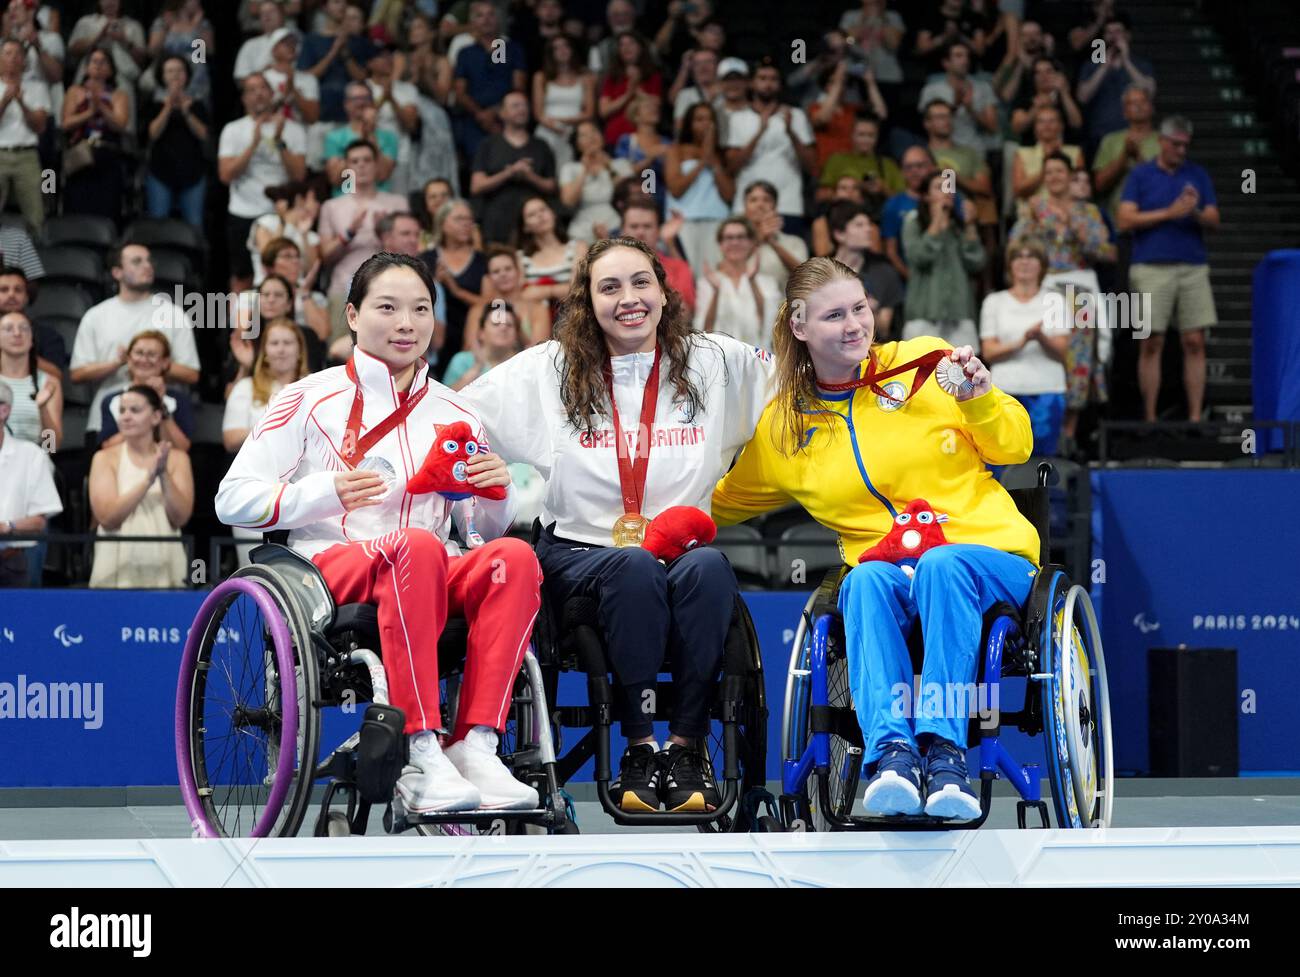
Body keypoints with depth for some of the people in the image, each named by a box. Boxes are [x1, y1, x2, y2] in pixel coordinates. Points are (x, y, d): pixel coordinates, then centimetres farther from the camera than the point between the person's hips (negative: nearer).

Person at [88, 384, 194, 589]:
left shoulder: (177, 459, 8)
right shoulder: (105, 458, 3)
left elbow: (180, 518, -2)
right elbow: (106, 517, -11)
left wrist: (164, 474, -14)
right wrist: (148, 479, -18)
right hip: (118, 567, -1)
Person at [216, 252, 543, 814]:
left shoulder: (455, 414, 21)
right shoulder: (311, 399, 9)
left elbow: (482, 531, 21)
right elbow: (233, 499, 2)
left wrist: (495, 493, -3)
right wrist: (327, 492, -13)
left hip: (435, 581, 4)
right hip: (330, 565, -4)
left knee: (515, 556, -29)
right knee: (416, 546, -38)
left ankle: (474, 748, -37)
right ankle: (421, 758, -44)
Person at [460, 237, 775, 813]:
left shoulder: (718, 363, 10)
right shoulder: (548, 370, 9)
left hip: (687, 545, 1)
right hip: (578, 553, -1)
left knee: (707, 568, -35)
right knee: (634, 567, -36)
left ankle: (687, 746, -25)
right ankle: (639, 749, -26)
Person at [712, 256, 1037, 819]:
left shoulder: (924, 361, 7)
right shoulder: (783, 425, 13)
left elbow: (1014, 447, 8)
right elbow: (725, 503, 27)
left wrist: (980, 399, -10)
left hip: (988, 553, -1)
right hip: (883, 569, 1)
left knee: (942, 565, -37)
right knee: (868, 581, -35)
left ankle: (942, 747, -46)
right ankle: (891, 751, -50)